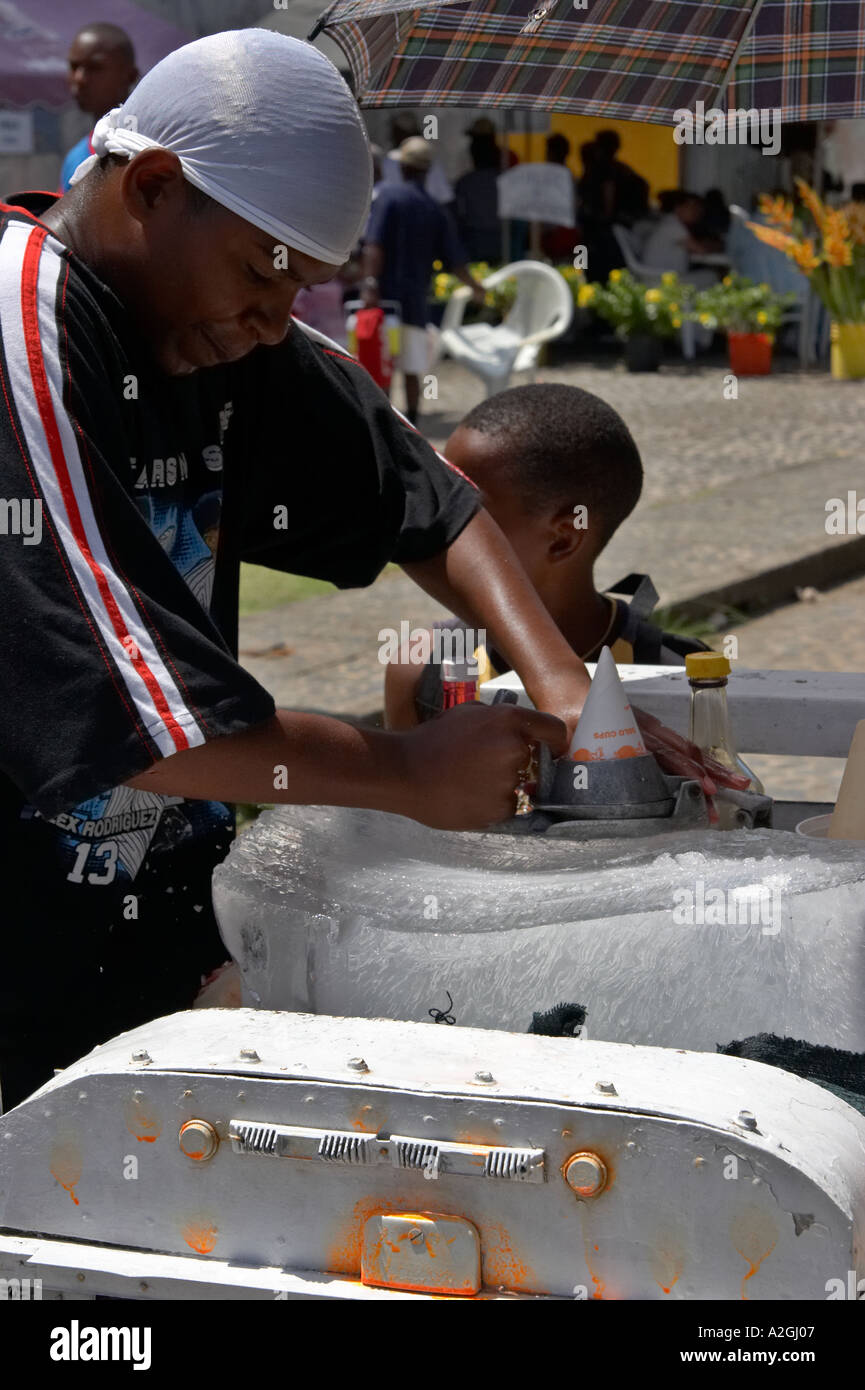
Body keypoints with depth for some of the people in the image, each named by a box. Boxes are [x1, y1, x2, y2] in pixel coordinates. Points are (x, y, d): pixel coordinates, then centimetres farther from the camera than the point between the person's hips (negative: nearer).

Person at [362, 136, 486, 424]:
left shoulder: (389, 195, -3)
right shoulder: (435, 209, 11)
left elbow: (374, 246, -15)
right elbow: (454, 260, 12)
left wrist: (370, 284, -19)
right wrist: (476, 287, 27)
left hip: (386, 293, -4)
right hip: (415, 301, 4)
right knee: (412, 370, 7)